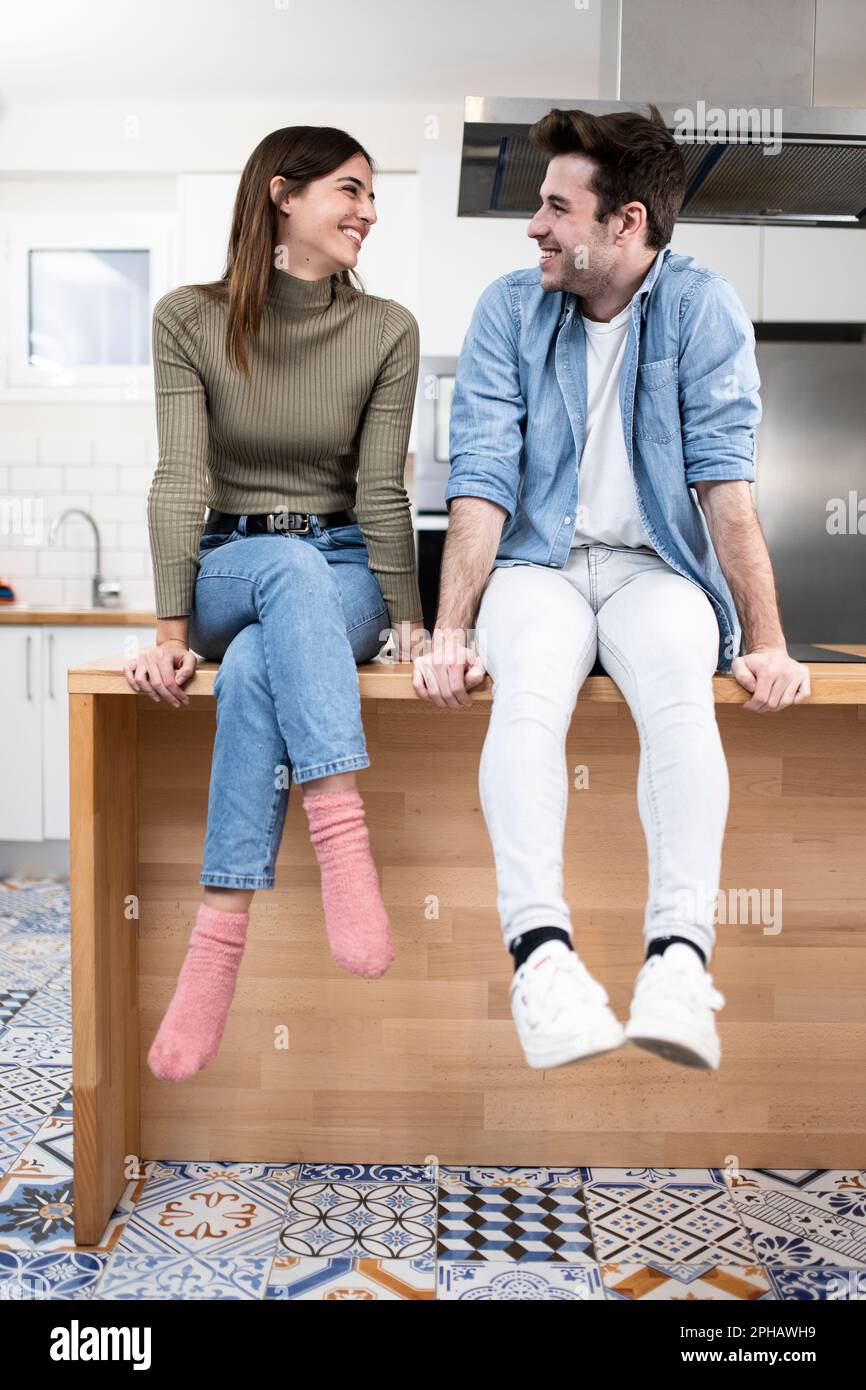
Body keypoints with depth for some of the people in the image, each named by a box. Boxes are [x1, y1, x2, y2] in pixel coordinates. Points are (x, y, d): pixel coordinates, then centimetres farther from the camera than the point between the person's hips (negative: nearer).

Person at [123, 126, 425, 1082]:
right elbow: (181, 478, -9)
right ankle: (341, 837, -49)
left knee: (254, 669, -34)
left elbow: (380, 489, -4)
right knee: (294, 566, -37)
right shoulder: (189, 317, 1)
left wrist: (409, 622, -15)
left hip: (342, 577, 0)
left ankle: (219, 935, -38)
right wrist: (171, 628, -19)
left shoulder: (388, 331, 2)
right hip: (227, 568, 0)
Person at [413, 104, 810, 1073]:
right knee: (526, 700, -32)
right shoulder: (509, 309, 5)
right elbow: (482, 479, -5)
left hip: (655, 566, 0)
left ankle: (679, 954, -39)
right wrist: (450, 632, -16)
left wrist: (767, 643, -17)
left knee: (680, 700, -33)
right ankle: (539, 949, -41)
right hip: (538, 564, 1)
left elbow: (725, 481, -8)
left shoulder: (703, 308, 1)